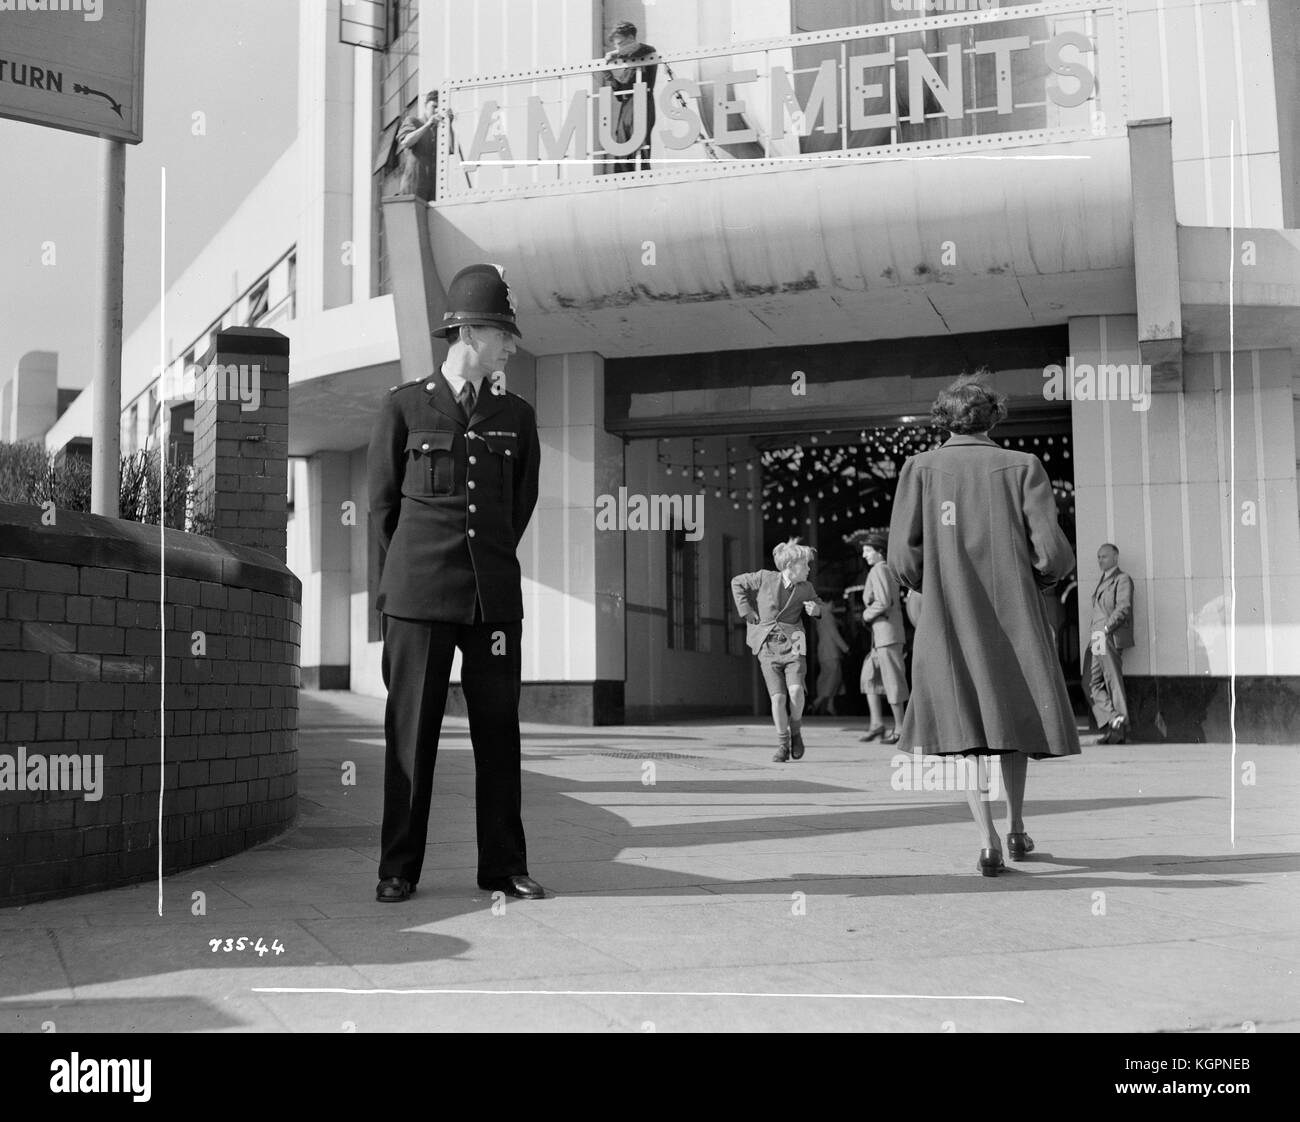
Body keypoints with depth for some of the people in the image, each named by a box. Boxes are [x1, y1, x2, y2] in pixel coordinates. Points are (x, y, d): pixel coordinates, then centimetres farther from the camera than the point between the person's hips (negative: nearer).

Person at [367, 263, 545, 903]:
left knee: (498, 731, 4)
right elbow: (382, 503, 9)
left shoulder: (516, 417, 12)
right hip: (418, 597, -2)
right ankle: (398, 869, 10)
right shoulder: (404, 407, 4)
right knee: (411, 732, 1)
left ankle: (503, 866, 13)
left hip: (494, 595, 3)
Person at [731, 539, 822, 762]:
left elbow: (817, 603, 23)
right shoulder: (765, 578, -3)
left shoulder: (805, 589, 4)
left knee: (796, 689, -21)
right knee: (778, 696, -10)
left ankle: (796, 729, 8)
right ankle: (782, 744, 7)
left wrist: (815, 608, -1)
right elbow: (737, 583, 9)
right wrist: (747, 611, 3)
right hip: (768, 646, -1)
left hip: (792, 643, 1)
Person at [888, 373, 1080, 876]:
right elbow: (1052, 553, -6)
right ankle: (1016, 829, 30)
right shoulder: (1022, 466, 0)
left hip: (948, 622, -1)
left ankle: (989, 843, -10)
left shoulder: (920, 468, 1)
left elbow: (903, 556, -5)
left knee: (966, 730, 3)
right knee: (1013, 720, 18)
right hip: (1014, 615, 1)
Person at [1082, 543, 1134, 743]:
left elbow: (1123, 608, -14)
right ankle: (1113, 722, 1)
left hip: (1111, 637, -8)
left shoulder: (1122, 579, -1)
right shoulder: (1102, 582, 25)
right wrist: (1096, 632, 12)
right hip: (1097, 638, 8)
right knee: (1092, 682, 1)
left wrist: (1105, 629, -21)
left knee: (1113, 681, -5)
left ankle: (1121, 729, 0)